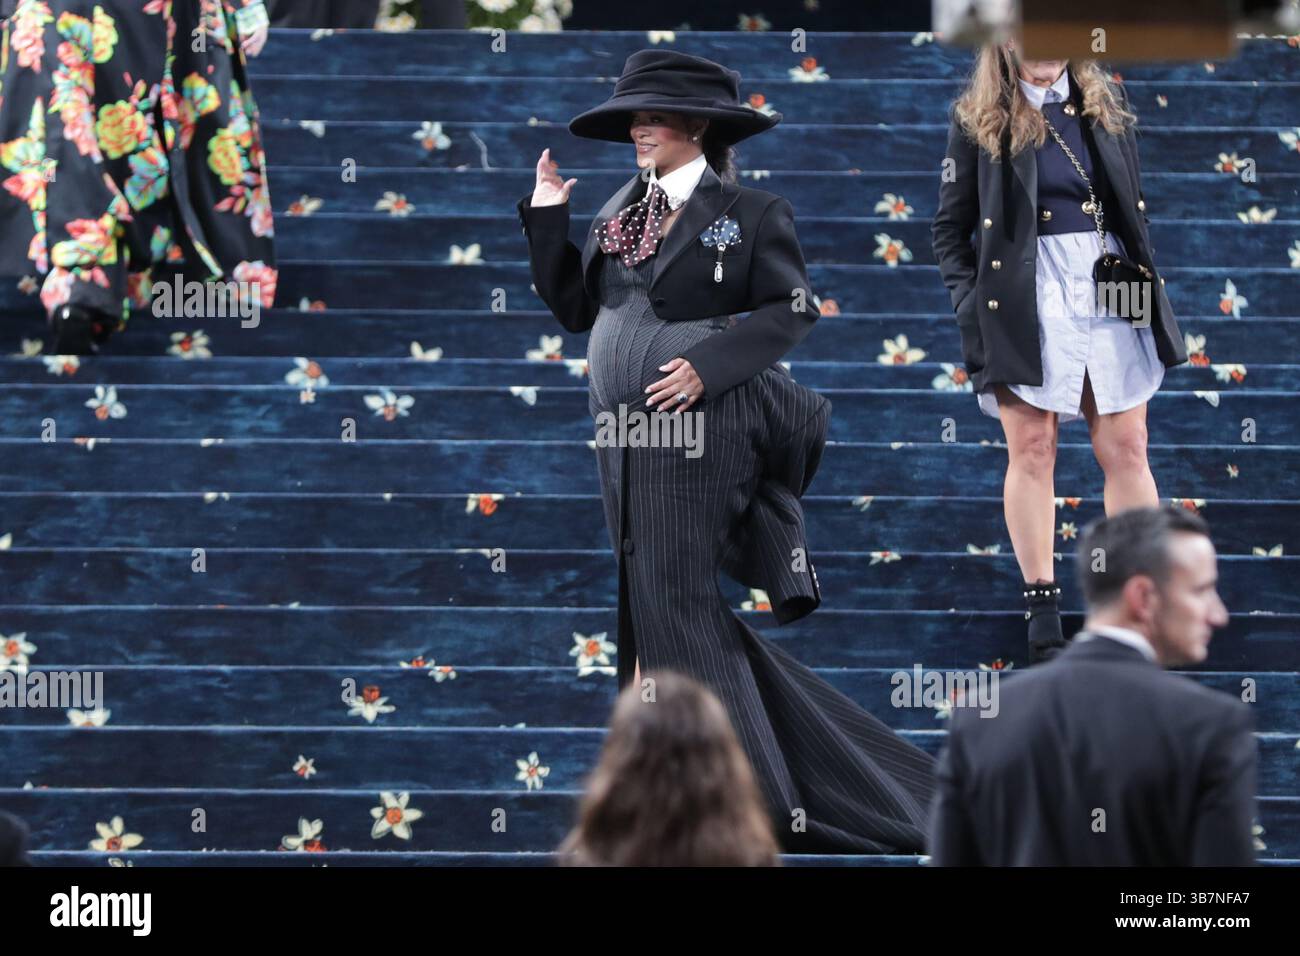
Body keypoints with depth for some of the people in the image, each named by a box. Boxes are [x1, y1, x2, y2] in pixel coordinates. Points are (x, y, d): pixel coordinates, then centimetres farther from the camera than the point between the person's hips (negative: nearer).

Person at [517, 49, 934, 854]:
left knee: (676, 607, -8)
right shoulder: (621, 210, 13)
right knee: (650, 606, 10)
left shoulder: (750, 214, -5)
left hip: (695, 428, -7)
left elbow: (792, 311, -7)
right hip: (625, 433, 7)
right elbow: (578, 309, 14)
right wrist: (548, 218, 7)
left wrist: (708, 364, -18)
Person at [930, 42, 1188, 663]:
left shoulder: (1105, 102, 12)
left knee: (1126, 448, 0)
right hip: (1028, 300, -3)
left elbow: (1134, 204, 16)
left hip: (1112, 294, 3)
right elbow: (949, 228, 5)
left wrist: (1145, 283, 5)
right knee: (1031, 448, -4)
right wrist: (969, 303, -6)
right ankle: (1042, 609, 0)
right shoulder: (978, 121, 3)